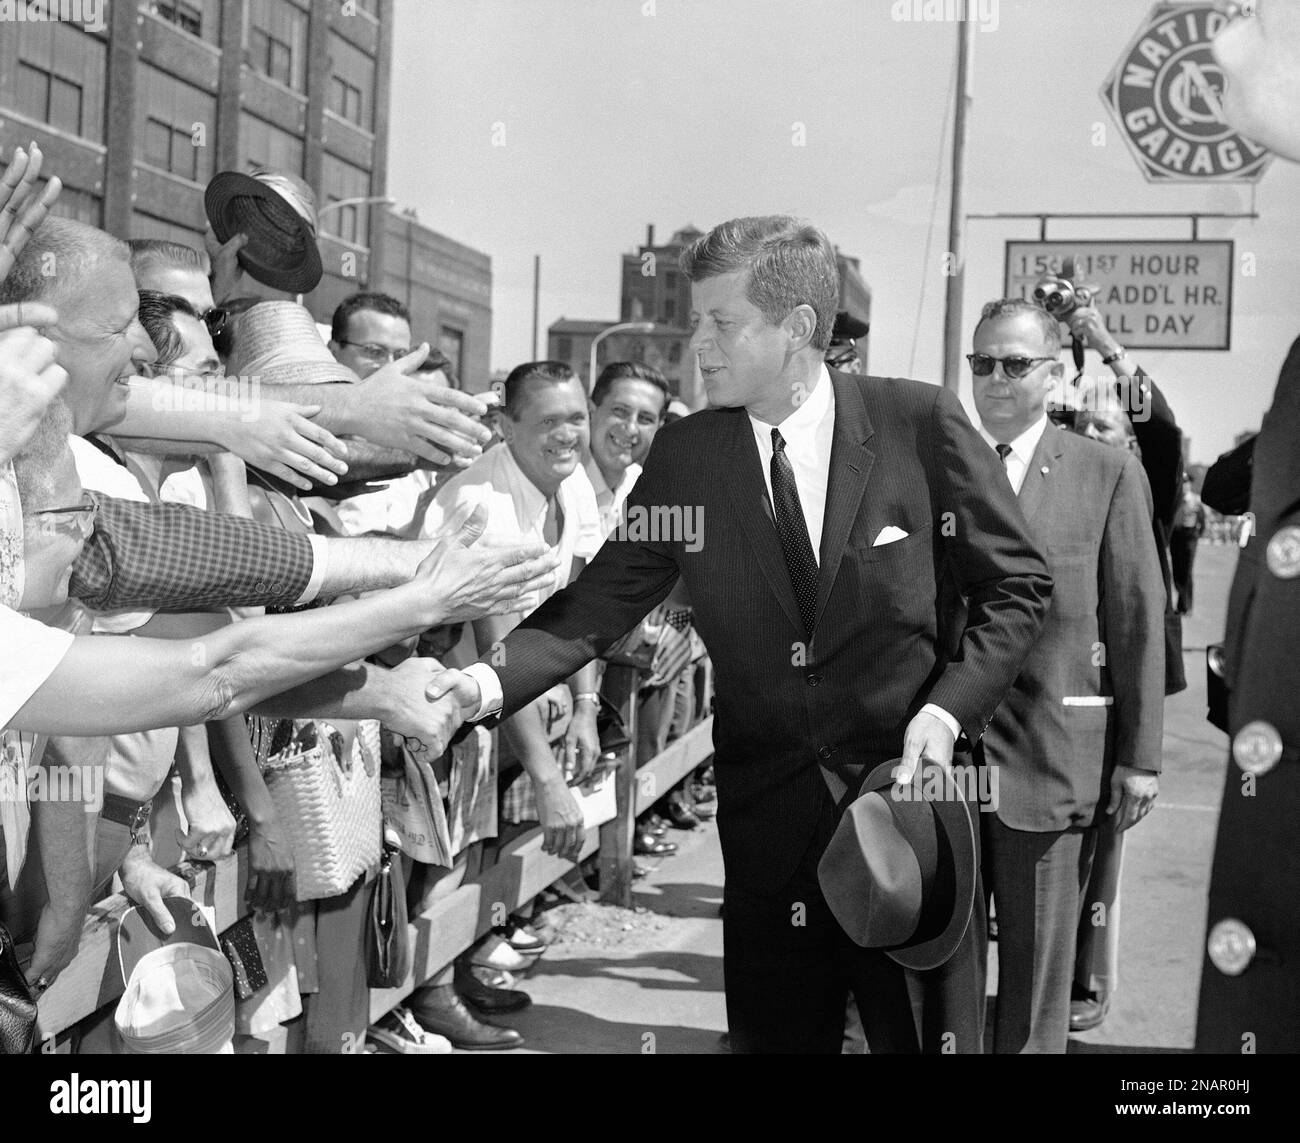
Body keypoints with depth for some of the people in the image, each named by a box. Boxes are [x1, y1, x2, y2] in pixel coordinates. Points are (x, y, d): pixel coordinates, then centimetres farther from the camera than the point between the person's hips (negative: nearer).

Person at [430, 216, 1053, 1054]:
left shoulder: (919, 421, -9)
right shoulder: (685, 457, -2)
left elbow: (1019, 584, -2)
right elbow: (601, 602, -3)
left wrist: (950, 707, -15)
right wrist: (492, 681, -19)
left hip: (913, 793, -2)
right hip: (767, 817, 2)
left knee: (928, 1035, 10)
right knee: (772, 1032, 12)